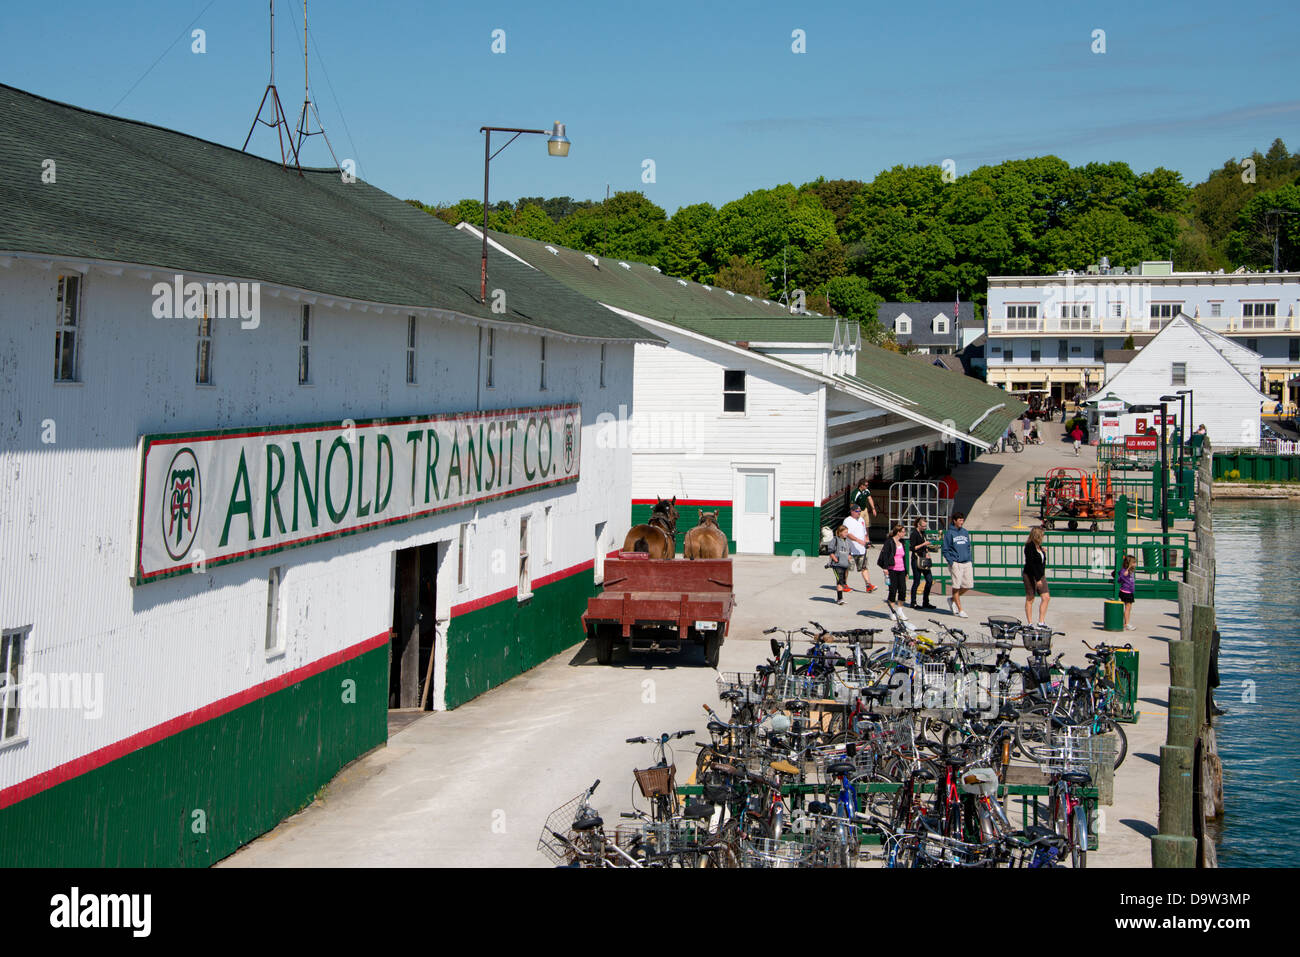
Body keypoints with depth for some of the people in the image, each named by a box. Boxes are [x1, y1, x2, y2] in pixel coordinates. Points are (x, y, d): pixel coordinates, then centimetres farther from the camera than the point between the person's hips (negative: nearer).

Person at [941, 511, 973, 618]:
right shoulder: (949, 533, -2)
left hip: (967, 563, 6)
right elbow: (944, 550, -2)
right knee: (956, 586, -5)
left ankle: (953, 600, 23)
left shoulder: (965, 532, 15)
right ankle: (960, 610, 0)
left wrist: (971, 561, 12)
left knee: (968, 585, 1)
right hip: (955, 564, -6)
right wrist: (950, 561, -13)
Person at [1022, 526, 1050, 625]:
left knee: (1046, 597, 0)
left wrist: (1043, 553, 7)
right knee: (1030, 599, 1)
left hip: (1040, 575, 8)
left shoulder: (1039, 546, 10)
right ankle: (1029, 623, 8)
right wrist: (1037, 579, -22)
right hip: (1030, 576, -8)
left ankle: (1041, 622, 4)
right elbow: (1031, 564, -20)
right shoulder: (1029, 546, -15)